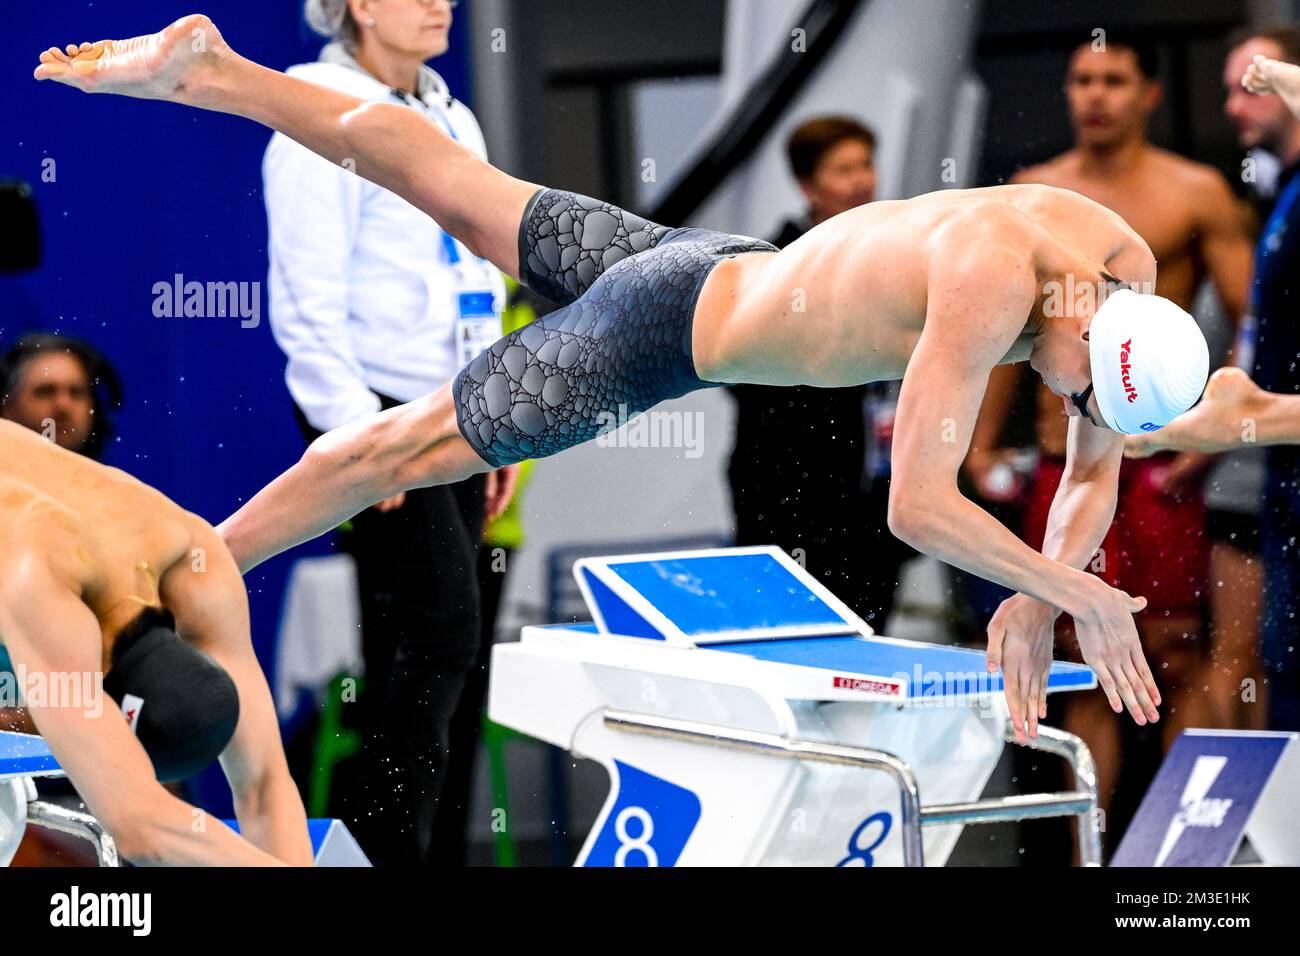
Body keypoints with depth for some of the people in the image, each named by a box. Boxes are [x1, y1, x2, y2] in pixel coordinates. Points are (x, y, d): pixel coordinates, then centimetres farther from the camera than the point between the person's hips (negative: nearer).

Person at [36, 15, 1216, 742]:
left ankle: (207, 67, 33)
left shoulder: (1130, 266, -14)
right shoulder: (988, 291, -40)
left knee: (443, 183, 22)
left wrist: (1033, 597, -14)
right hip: (665, 336, -7)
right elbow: (916, 506, -37)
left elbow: (1097, 469, 0)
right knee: (402, 447, 8)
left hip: (718, 265, 7)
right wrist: (1081, 596, -31)